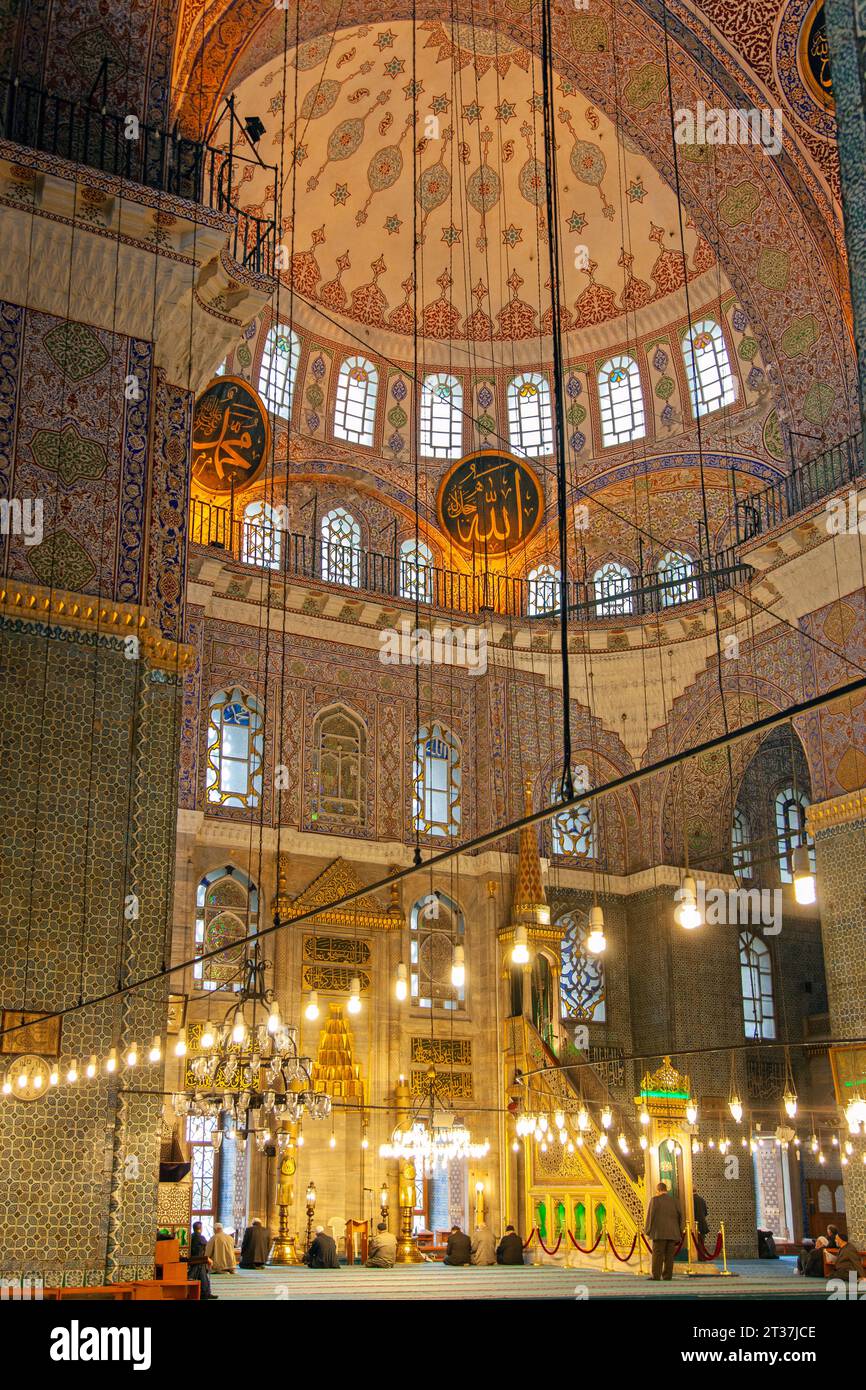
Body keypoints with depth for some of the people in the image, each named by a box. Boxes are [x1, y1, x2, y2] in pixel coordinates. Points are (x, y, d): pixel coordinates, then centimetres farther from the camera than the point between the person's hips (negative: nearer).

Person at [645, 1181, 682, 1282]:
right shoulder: (674, 1200, 10)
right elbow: (679, 1216, 10)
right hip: (672, 1232, 4)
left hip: (659, 1232, -4)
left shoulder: (655, 1200, -1)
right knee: (669, 1255, 5)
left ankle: (656, 1275, -11)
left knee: (657, 1254, -5)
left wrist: (648, 1230, 1)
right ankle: (667, 1276, 1)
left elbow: (651, 1215, -5)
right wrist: (679, 1233, 15)